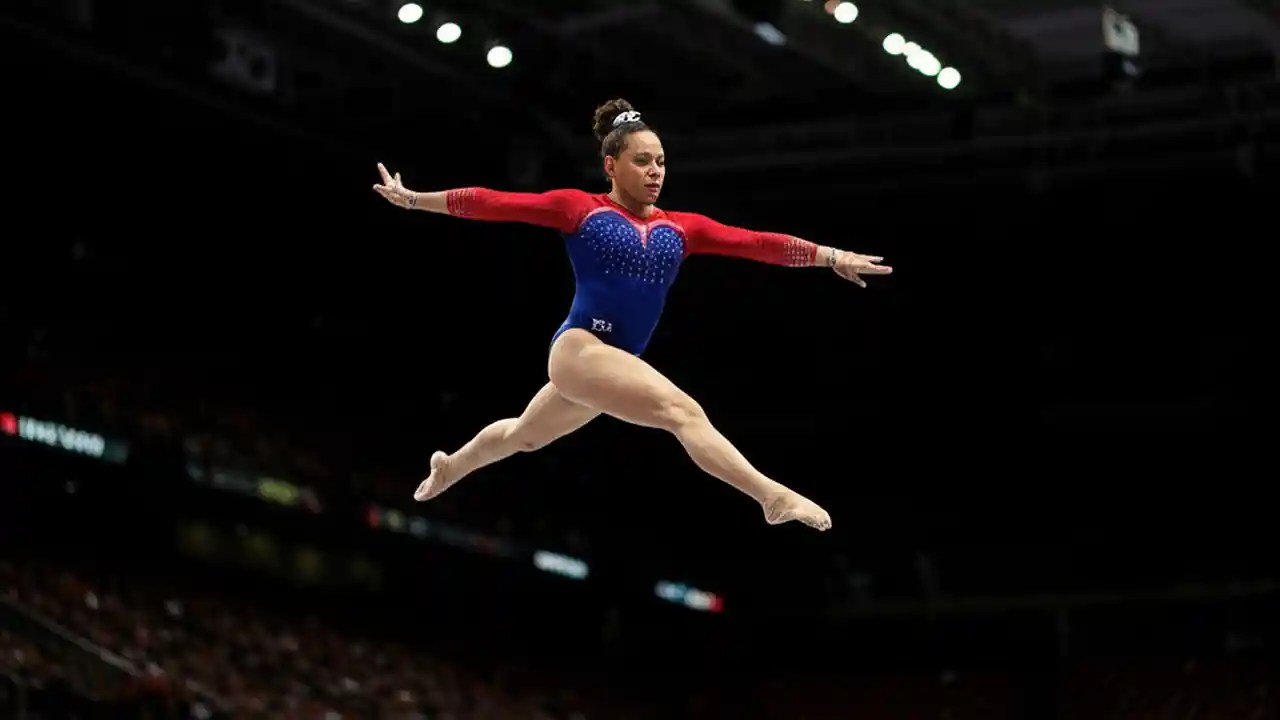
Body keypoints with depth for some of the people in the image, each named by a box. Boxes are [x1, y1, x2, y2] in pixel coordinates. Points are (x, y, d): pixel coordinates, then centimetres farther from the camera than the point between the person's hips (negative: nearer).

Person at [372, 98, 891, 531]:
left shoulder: (680, 229, 9)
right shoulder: (579, 207, 0)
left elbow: (757, 243, 2)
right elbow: (495, 203, 1)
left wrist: (833, 258, -5)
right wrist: (414, 199, 1)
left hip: (617, 362, 7)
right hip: (580, 349, -7)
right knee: (683, 411, -27)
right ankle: (772, 496, -41)